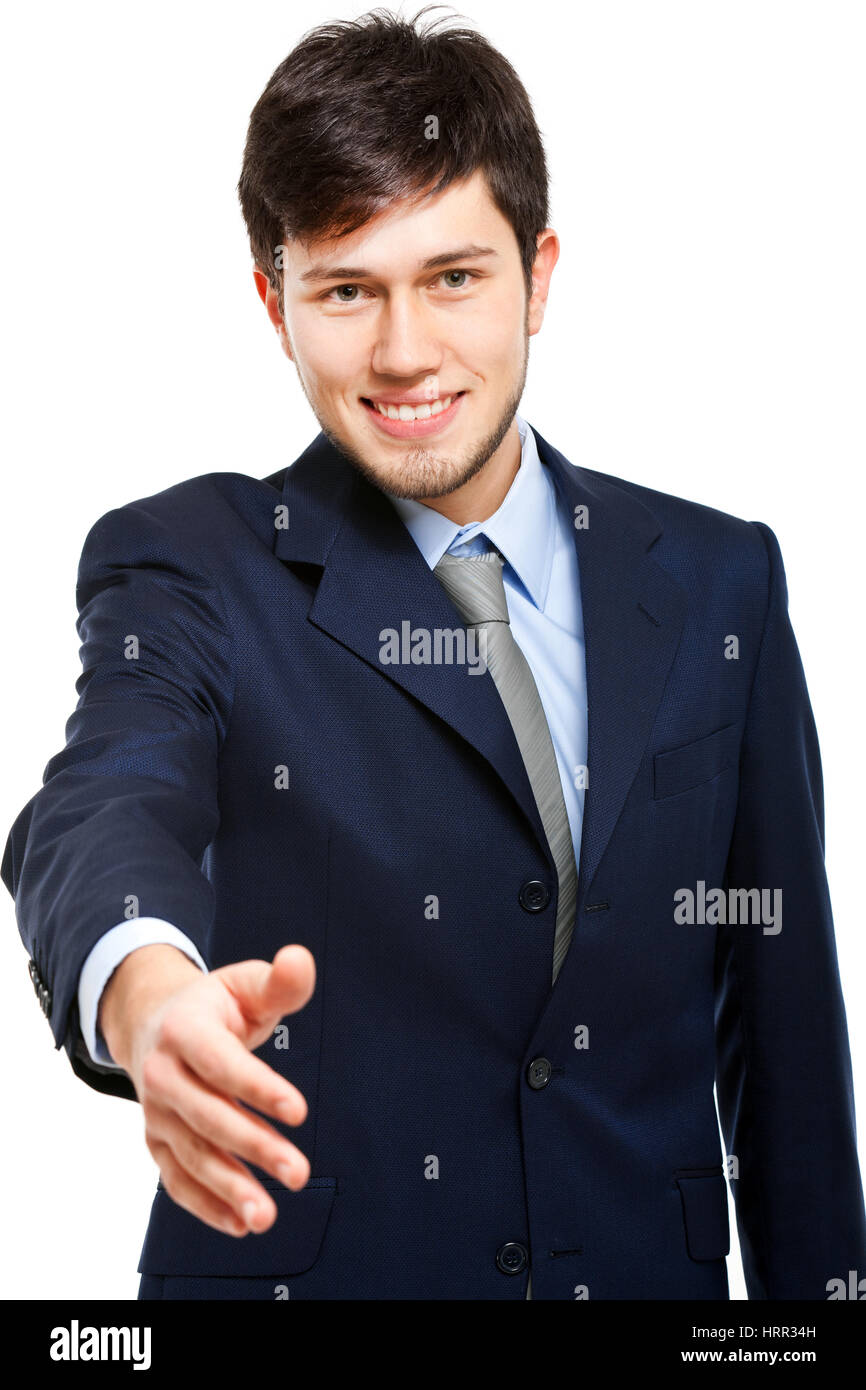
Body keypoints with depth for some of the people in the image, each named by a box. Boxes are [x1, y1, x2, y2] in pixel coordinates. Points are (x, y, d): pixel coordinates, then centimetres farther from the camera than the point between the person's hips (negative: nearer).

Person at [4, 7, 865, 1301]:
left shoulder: (717, 580, 1)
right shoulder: (186, 566, -6)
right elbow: (107, 807, -26)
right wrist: (147, 991, -48)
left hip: (650, 1264, 3)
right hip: (306, 1262, -2)